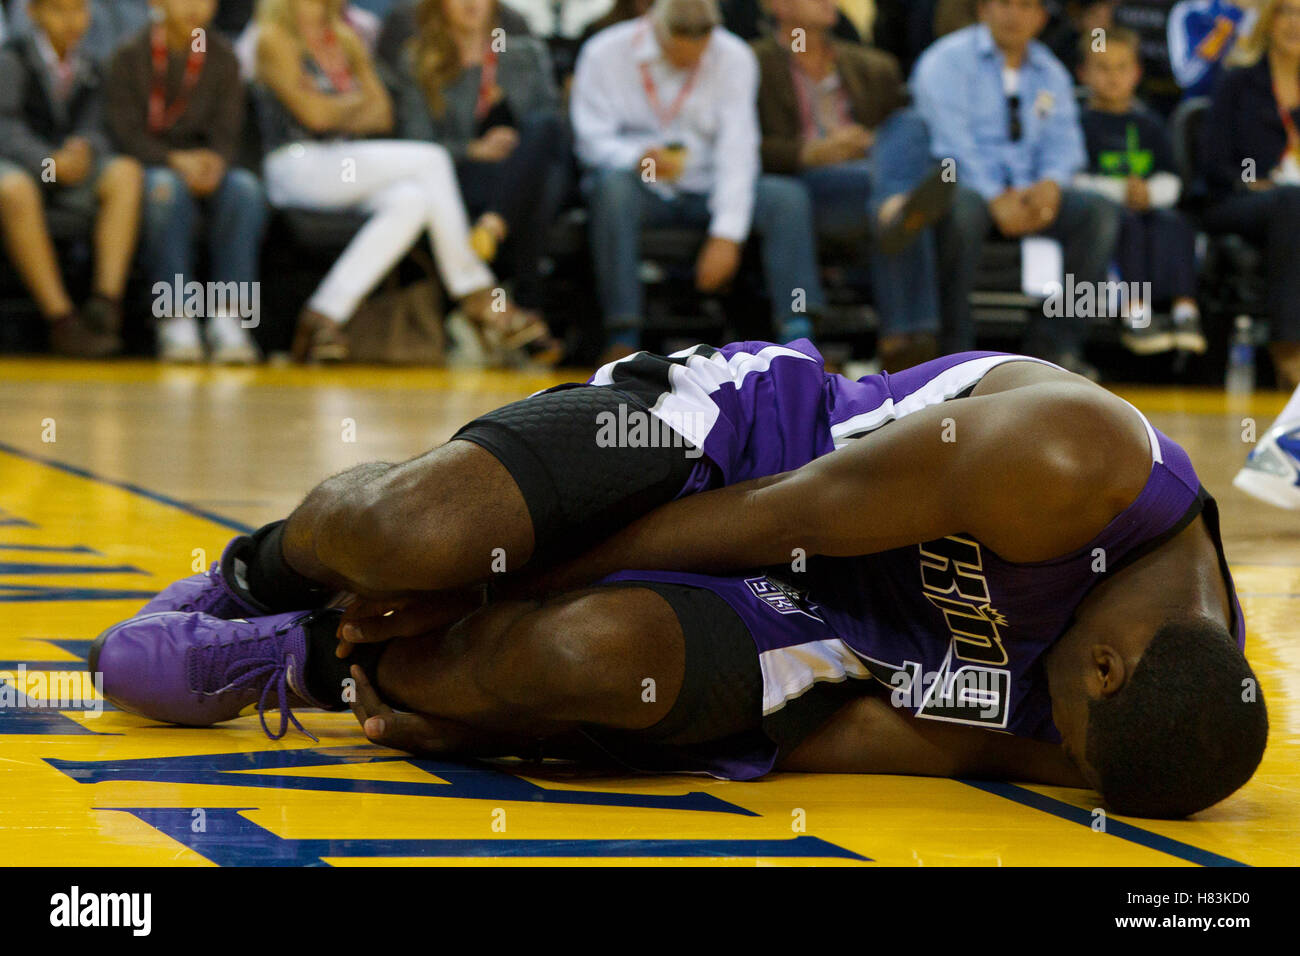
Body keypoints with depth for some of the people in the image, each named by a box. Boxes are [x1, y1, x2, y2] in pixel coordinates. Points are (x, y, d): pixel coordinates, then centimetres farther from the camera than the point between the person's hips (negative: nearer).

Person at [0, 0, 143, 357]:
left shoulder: (87, 70, 14)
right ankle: (61, 319, -41)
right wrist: (51, 162, -29)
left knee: (126, 173, -24)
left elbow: (93, 129, 3)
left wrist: (83, 149, -22)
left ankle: (107, 300, -35)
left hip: (71, 168, 5)